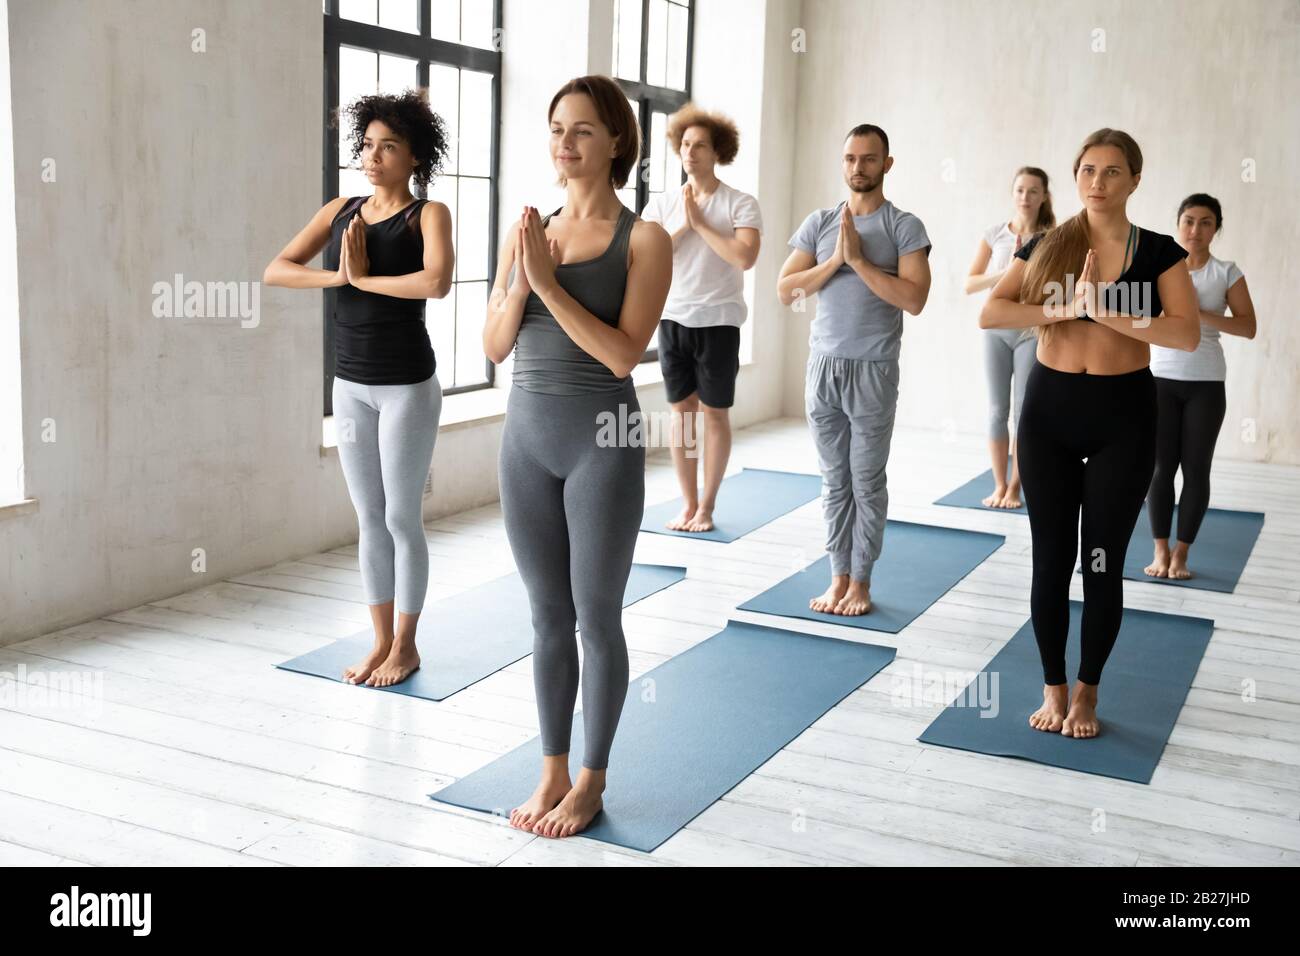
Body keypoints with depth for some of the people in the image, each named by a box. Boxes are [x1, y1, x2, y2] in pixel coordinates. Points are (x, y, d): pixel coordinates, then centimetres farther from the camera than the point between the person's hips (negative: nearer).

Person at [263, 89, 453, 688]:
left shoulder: (428, 214, -8)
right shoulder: (340, 211, 6)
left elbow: (437, 282, -28)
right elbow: (275, 270, -1)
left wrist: (364, 278, -17)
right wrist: (338, 276, -15)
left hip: (407, 386, -5)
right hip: (349, 385, 5)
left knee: (402, 519, 3)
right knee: (369, 518, 12)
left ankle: (406, 646, 18)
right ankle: (381, 641, 24)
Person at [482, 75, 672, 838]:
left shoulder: (644, 239, -7)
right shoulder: (526, 231, 7)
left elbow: (623, 354, -16)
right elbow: (495, 348, 5)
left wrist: (549, 283, -18)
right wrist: (520, 283, -12)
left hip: (603, 444, -4)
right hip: (526, 440, 5)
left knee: (597, 617, 6)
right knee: (548, 616, 13)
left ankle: (591, 779, 22)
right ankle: (552, 771, 27)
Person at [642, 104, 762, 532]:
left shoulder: (741, 204, -4)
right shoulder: (661, 203, 6)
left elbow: (745, 257, -19)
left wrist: (701, 223, -14)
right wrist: (682, 226, -11)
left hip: (718, 321, -3)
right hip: (672, 319, 3)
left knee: (715, 413, 4)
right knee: (682, 411, 7)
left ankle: (707, 505, 13)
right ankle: (688, 503, 16)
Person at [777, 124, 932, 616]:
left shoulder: (904, 226, -2)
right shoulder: (819, 222, 8)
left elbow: (914, 299, -13)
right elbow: (785, 291, 2)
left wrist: (859, 260, -14)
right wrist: (834, 260, -9)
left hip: (872, 371, -3)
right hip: (822, 366, 3)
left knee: (867, 482, 3)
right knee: (834, 481, 9)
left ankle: (861, 581, 13)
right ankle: (838, 576, 18)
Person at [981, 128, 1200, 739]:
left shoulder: (1158, 252, 0)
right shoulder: (1046, 246, 3)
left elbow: (1187, 334, -13)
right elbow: (990, 313, -9)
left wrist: (1103, 309, -21)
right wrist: (1065, 308, -19)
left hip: (1123, 415, -1)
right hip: (1048, 411, 1)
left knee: (1103, 562, 5)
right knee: (1051, 557, 6)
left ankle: (1086, 693, 22)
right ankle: (1053, 689, 21)